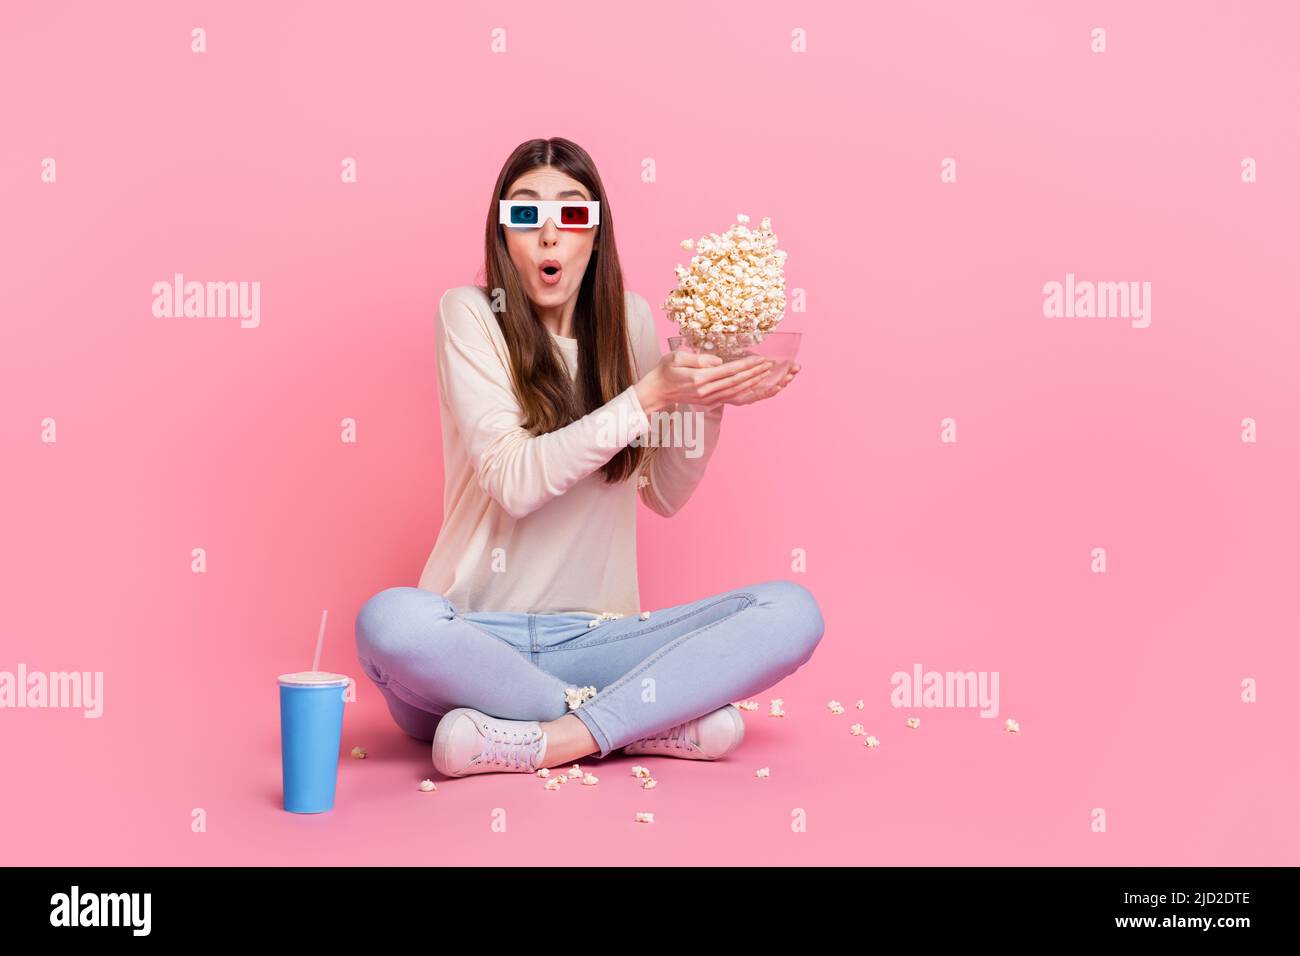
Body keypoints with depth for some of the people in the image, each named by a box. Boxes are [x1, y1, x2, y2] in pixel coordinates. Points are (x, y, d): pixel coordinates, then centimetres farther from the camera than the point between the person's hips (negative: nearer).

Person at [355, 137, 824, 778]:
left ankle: (551, 739, -23)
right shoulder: (469, 315, -3)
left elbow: (665, 495, 11)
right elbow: (515, 480, -15)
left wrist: (710, 401, -5)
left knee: (792, 612, -17)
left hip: (591, 639, 3)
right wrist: (651, 394, -20)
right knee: (389, 620, -38)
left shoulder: (629, 320, 10)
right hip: (479, 637, -3)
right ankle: (662, 721, -22)